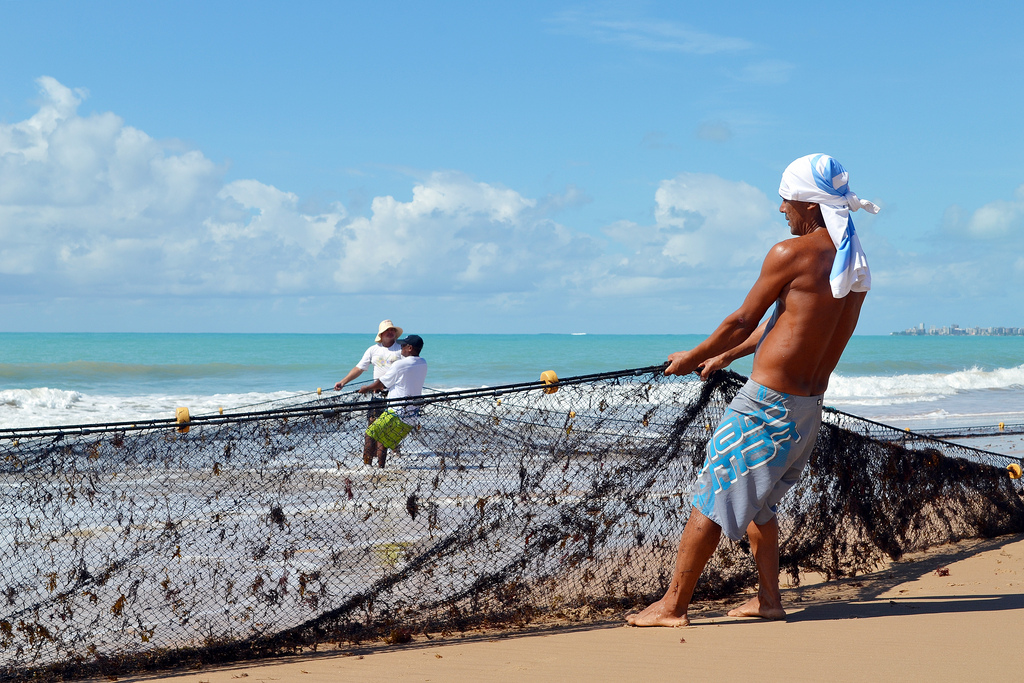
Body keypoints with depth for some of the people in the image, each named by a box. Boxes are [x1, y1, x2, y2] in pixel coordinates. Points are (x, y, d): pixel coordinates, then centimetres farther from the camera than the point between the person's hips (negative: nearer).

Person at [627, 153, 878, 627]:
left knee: (711, 498, 0)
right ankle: (769, 600, 25)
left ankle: (673, 605, 4)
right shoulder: (855, 264, 11)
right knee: (758, 499, 24)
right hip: (810, 409, 8)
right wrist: (726, 356, 29)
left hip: (767, 404, -8)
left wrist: (692, 357, 9)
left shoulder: (790, 254, -13)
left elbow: (742, 322, -7)